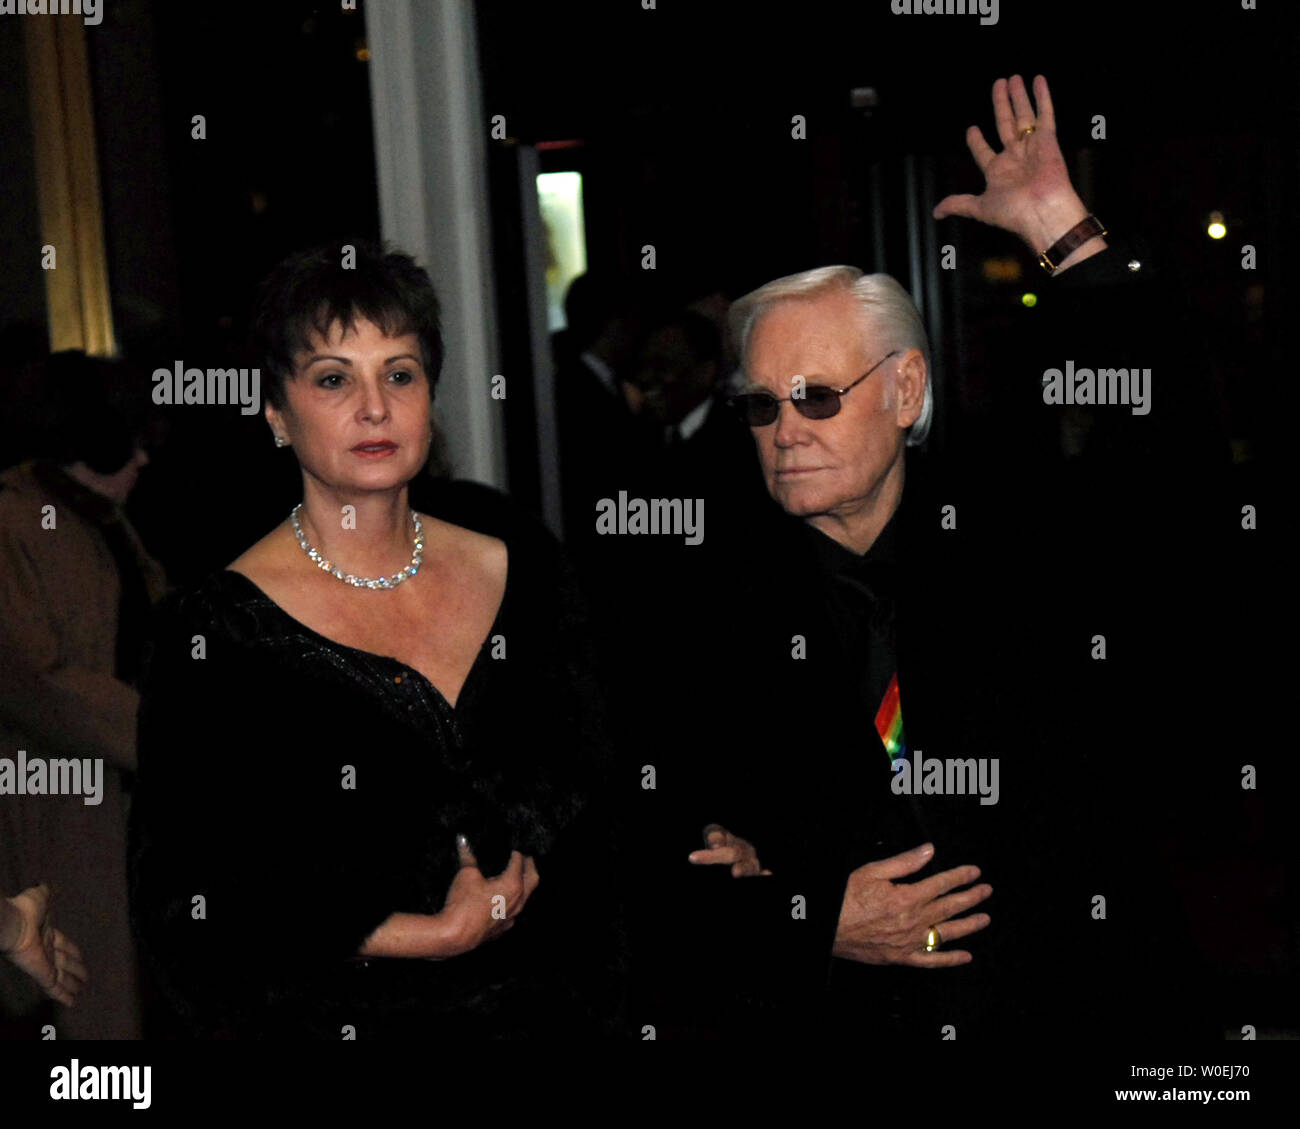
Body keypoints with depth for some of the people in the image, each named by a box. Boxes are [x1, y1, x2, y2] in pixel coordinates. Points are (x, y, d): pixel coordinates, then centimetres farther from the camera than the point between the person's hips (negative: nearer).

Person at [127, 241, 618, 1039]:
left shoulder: (520, 567, 6)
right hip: (328, 1022, -3)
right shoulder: (211, 632, -7)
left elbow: (591, 806, 12)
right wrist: (430, 933, -13)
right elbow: (181, 914, -9)